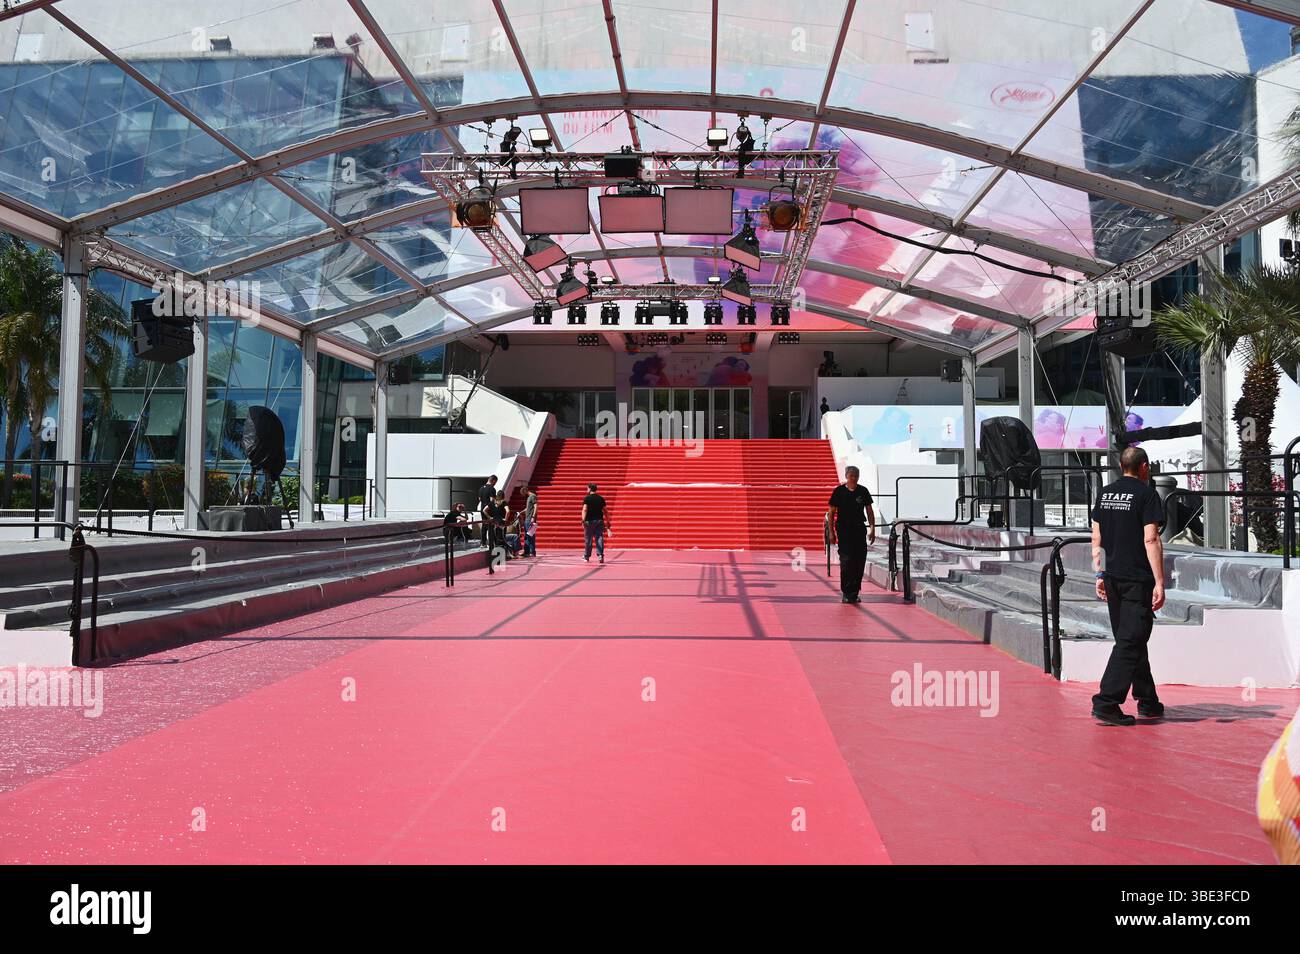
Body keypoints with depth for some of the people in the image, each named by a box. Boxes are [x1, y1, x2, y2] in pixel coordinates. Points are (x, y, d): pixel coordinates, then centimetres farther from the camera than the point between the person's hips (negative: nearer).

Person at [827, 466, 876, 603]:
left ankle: (854, 593, 10)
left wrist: (872, 530, 4)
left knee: (860, 561, 1)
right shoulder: (839, 491, -1)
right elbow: (831, 512, 3)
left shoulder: (863, 491, 6)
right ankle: (846, 593, -3)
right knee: (846, 561, -9)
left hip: (860, 530, 3)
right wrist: (831, 532, -2)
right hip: (844, 530, -3)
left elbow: (869, 511, 12)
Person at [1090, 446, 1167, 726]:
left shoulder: (1105, 493, 11)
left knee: (1131, 639, 15)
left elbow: (1096, 538, 13)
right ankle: (1106, 703, -12)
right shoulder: (1146, 494, -8)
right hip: (1137, 579, -7)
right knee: (1130, 642, -5)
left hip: (1112, 578, 7)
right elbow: (1150, 540, -14)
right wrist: (1159, 582, -14)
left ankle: (1148, 702, 25)